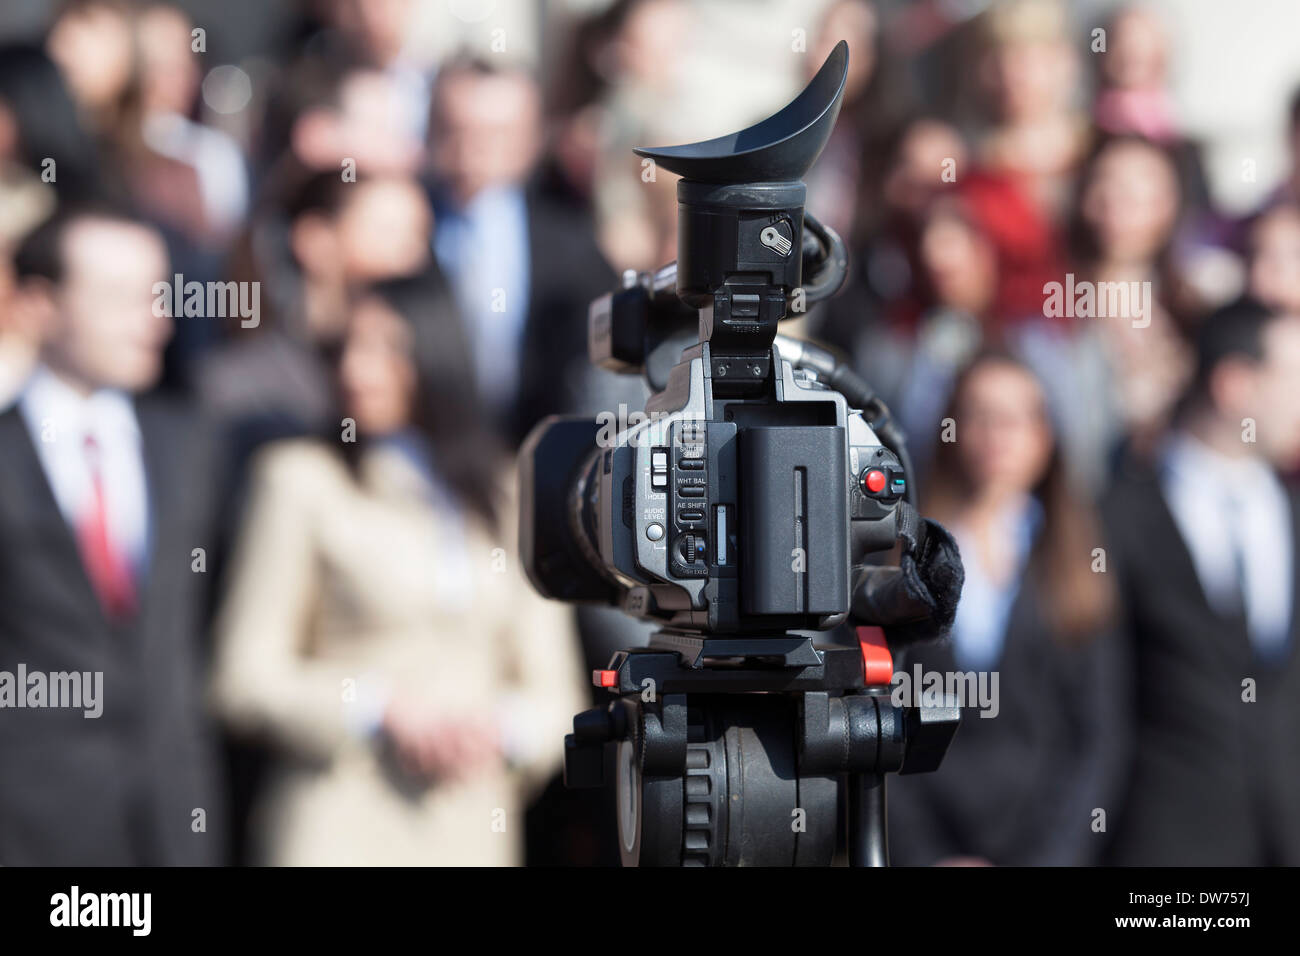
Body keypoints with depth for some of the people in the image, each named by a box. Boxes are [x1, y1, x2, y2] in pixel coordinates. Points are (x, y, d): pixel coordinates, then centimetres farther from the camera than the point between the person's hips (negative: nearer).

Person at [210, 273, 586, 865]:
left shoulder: (509, 500, 15)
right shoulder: (300, 480, 6)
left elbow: (555, 697, 16)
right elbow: (245, 681, 2)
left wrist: (502, 728, -6)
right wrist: (380, 711, -10)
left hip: (471, 837, 3)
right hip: (339, 832, -3)